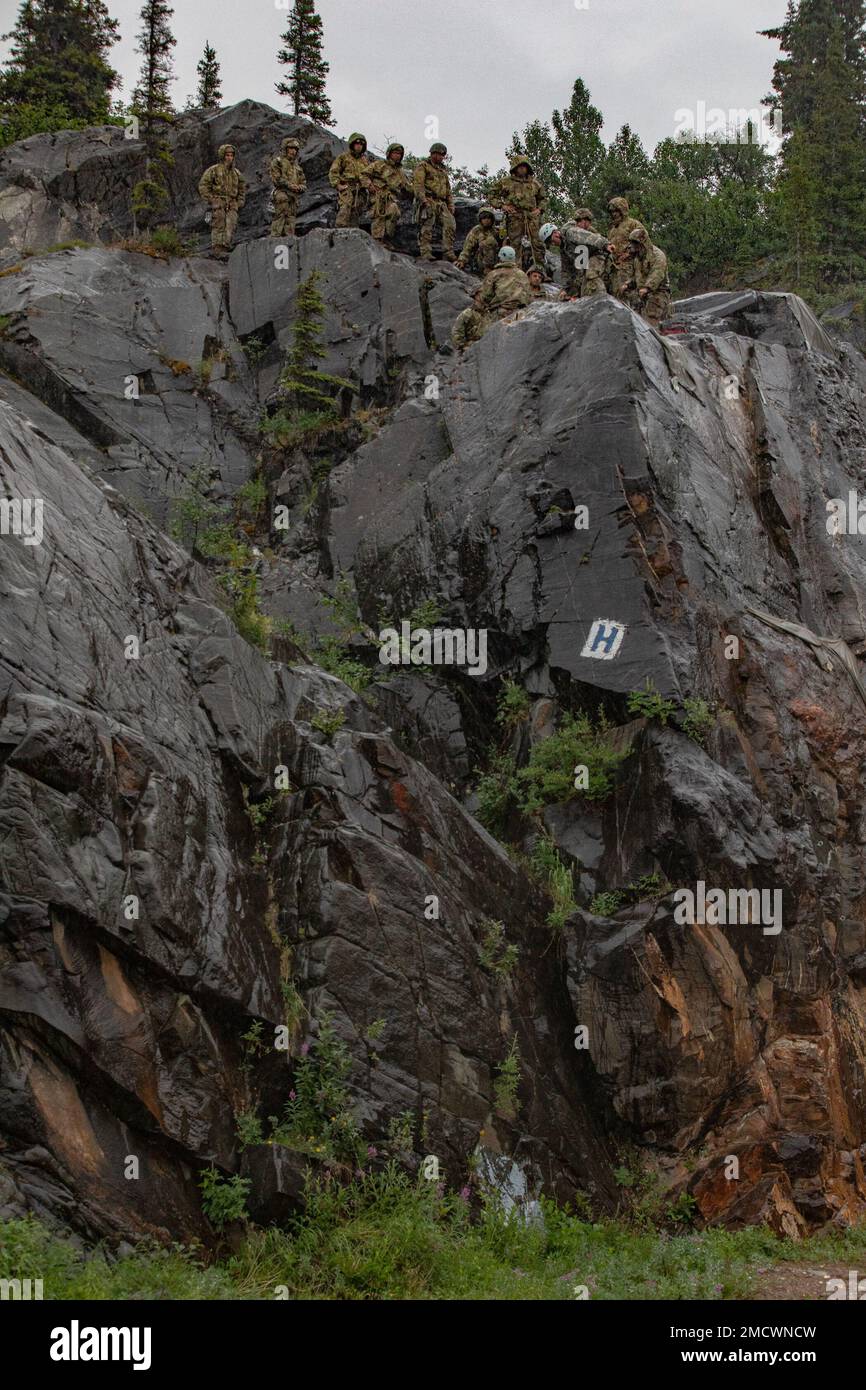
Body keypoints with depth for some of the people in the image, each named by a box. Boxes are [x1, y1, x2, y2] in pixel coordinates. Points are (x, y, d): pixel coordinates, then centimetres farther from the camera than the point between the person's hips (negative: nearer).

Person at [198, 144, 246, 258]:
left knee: (231, 226, -8)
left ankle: (225, 247, -9)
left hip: (232, 205, 4)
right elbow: (203, 185, 1)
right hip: (218, 203, -4)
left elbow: (242, 188, 28)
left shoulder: (236, 173, 18)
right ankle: (217, 249, -12)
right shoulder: (213, 170, 3)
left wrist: (240, 202, 14)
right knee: (219, 226, -10)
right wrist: (211, 200, -7)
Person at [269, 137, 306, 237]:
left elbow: (303, 182, 24)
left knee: (290, 220, 3)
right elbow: (276, 178, -7)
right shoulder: (278, 161, 5)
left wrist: (300, 187, 1)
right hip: (282, 194, -7)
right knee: (280, 217, -17)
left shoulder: (296, 164, 26)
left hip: (294, 197, 7)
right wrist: (289, 185, -14)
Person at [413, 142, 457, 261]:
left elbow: (448, 189, 29)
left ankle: (448, 253, -16)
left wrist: (451, 205, 17)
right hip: (429, 201, -6)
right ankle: (426, 254, -13)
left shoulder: (443, 170, 27)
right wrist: (423, 200, -18)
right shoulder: (423, 166, 6)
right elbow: (418, 184, -6)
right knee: (427, 228, -11)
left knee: (450, 225, -12)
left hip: (442, 203, 6)